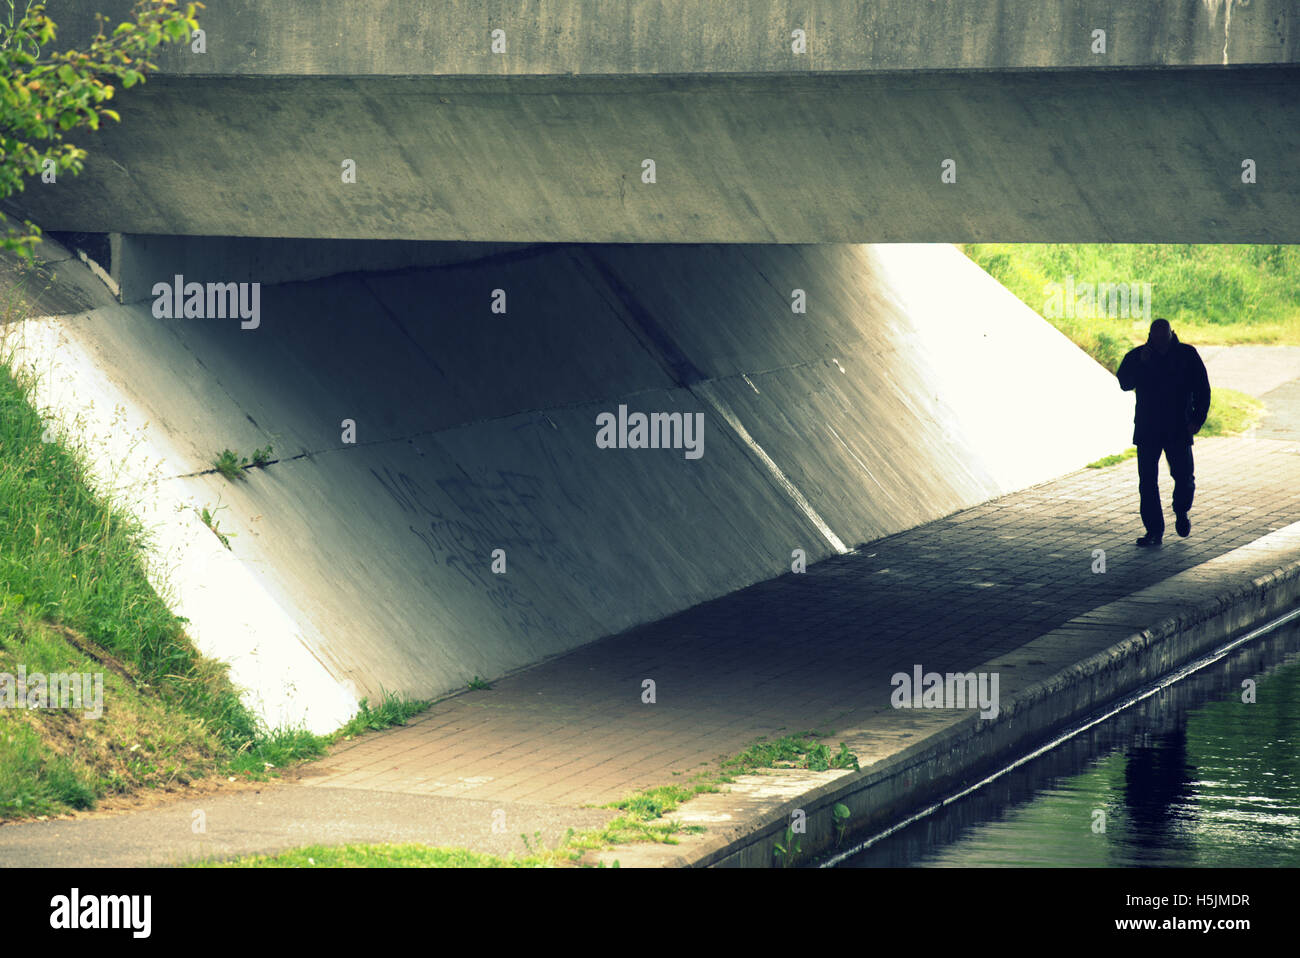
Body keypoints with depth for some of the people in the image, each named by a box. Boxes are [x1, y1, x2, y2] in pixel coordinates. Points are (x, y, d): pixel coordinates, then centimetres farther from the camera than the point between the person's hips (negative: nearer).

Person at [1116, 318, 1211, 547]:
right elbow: (1125, 384, -9)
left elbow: (1202, 389, 4)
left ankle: (1181, 512, 27)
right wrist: (1141, 364, -21)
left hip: (1179, 429, -1)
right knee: (1147, 481, -3)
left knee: (1184, 478, -3)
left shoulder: (1187, 355, 1)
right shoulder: (1137, 355, 2)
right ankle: (1154, 530, 4)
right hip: (1147, 429, 1)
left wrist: (1197, 418, -5)